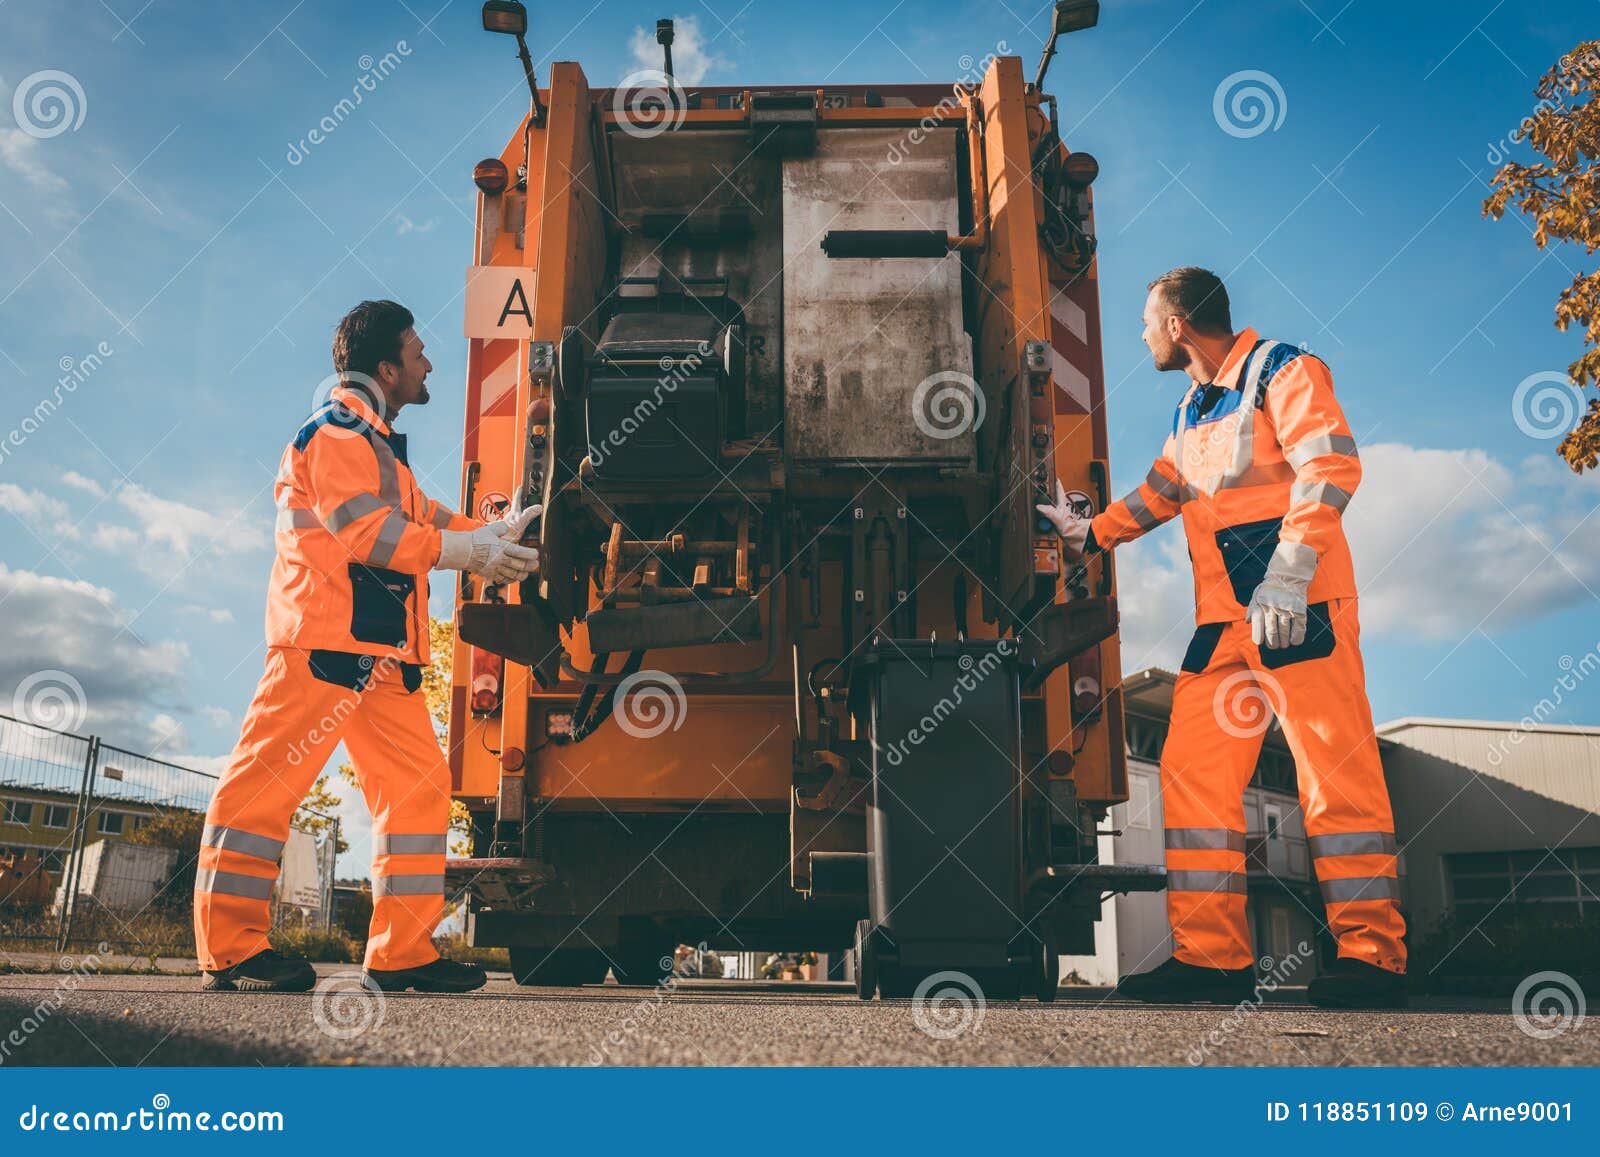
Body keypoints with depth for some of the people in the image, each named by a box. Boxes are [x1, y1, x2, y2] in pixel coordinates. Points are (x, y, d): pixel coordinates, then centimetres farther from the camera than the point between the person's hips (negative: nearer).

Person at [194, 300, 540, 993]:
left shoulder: (373, 440, 29)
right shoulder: (338, 428, -3)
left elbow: (420, 516, 24)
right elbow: (365, 529, -14)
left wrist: (495, 533, 13)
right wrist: (470, 552, -12)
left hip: (380, 649, 10)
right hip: (327, 635, -10)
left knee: (418, 782, 3)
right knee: (273, 774, -7)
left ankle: (402, 953, 5)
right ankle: (229, 948, -2)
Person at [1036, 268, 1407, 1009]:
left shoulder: (1279, 371, -2)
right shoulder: (1190, 413, 22)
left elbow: (1330, 466, -15)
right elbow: (1158, 494, 36)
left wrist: (1287, 576, -23)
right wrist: (1087, 534, 36)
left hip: (1299, 608, -8)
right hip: (1222, 616, 8)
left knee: (1335, 772, -8)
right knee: (1191, 771, 1)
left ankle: (1371, 955, 1)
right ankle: (1211, 955, 4)